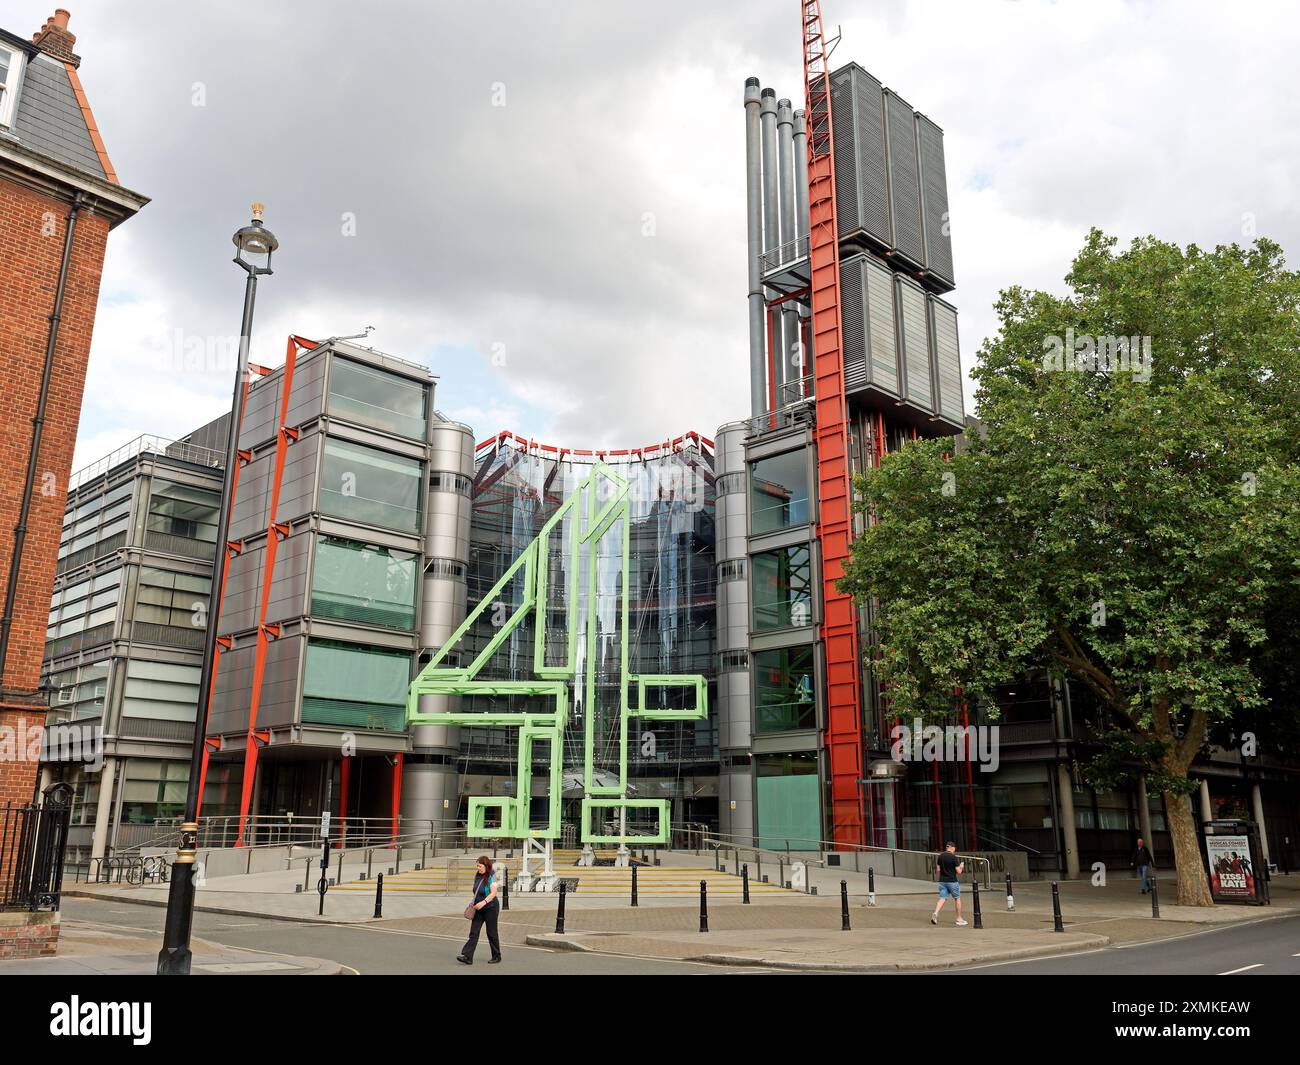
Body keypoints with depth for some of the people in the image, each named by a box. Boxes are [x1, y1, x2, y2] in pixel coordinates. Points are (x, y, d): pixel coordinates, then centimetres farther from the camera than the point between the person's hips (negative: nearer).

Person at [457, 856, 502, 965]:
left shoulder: (491, 877, -15)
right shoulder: (477, 876, 7)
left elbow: (493, 893, -23)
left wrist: (484, 902, -35)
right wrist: (473, 903, 10)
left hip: (490, 908, -7)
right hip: (478, 909, 7)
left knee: (491, 933, 4)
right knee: (473, 932, -1)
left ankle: (496, 956, 19)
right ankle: (467, 957, -4)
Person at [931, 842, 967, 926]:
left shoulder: (940, 856, 4)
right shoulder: (953, 857, -13)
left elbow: (938, 870, 8)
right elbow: (958, 872, -12)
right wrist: (961, 867, 8)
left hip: (942, 881, 4)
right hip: (952, 881, -4)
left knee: (942, 898, 4)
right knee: (957, 899, 12)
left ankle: (935, 913, -18)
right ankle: (959, 919, 18)